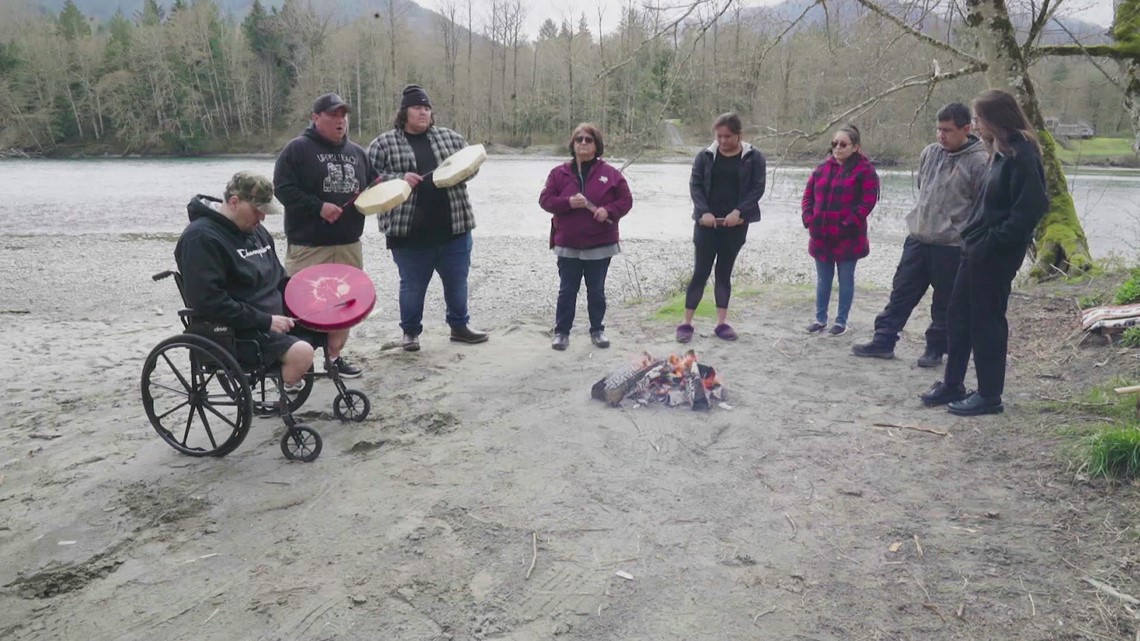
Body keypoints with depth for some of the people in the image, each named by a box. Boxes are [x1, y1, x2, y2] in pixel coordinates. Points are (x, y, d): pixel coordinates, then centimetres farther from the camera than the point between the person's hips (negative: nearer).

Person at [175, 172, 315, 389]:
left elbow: (278, 278, 23)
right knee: (301, 353, -29)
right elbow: (209, 303, -23)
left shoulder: (255, 230, 13)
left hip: (274, 318, 9)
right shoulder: (201, 238, -15)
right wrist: (265, 321, -23)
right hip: (234, 332, -9)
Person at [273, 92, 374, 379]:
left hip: (348, 244, 6)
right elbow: (283, 188, -12)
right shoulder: (298, 148, -5)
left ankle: (335, 355, 24)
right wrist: (318, 207, -19)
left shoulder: (356, 152, 14)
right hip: (308, 245, -6)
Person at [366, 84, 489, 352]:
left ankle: (460, 326, 30)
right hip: (410, 232, -3)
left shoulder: (450, 137, 10)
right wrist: (399, 179, -17)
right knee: (412, 286, 8)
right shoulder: (384, 143, 0)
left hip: (454, 227, 3)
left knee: (457, 281, 13)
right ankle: (410, 332, 24)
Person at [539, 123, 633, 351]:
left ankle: (597, 330, 24)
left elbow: (626, 200, 1)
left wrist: (608, 211, -18)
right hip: (568, 245, 0)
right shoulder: (559, 173, 2)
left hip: (600, 245, 0)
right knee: (567, 291, 7)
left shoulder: (610, 173, 0)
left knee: (596, 291, 11)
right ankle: (561, 331, 17)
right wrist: (568, 202, -19)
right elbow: (545, 200, -2)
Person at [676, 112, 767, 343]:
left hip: (735, 224, 0)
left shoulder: (754, 158, 0)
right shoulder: (705, 156, 2)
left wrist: (738, 211, -17)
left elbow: (758, 188, -4)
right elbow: (695, 185, -1)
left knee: (724, 272, 8)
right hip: (707, 223, 0)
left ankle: (722, 323, 15)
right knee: (701, 272, -1)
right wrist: (704, 212, -16)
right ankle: (686, 323, 5)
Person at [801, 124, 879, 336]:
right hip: (821, 236, 5)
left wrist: (849, 224, -17)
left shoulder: (864, 169, -6)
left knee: (845, 279, 6)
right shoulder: (823, 168, 10)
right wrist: (809, 219, -1)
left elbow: (868, 201, -12)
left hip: (848, 237, -5)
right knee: (823, 279, 13)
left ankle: (841, 321, 16)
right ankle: (820, 319, 24)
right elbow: (808, 196, 13)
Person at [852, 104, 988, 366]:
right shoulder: (930, 152, 5)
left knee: (944, 303, 8)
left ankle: (935, 349, 21)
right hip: (917, 239, 5)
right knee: (901, 292, 9)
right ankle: (883, 341, 16)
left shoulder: (979, 162, -12)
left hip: (951, 246, -5)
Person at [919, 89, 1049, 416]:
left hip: (995, 254, -9)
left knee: (986, 319, 0)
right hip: (977, 248, 9)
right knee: (958, 315, 14)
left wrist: (995, 241, -20)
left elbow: (1032, 207, -23)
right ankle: (952, 384, 26)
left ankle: (989, 395, 13)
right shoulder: (1001, 152, 13)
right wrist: (973, 234, 10)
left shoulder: (1021, 155, -16)